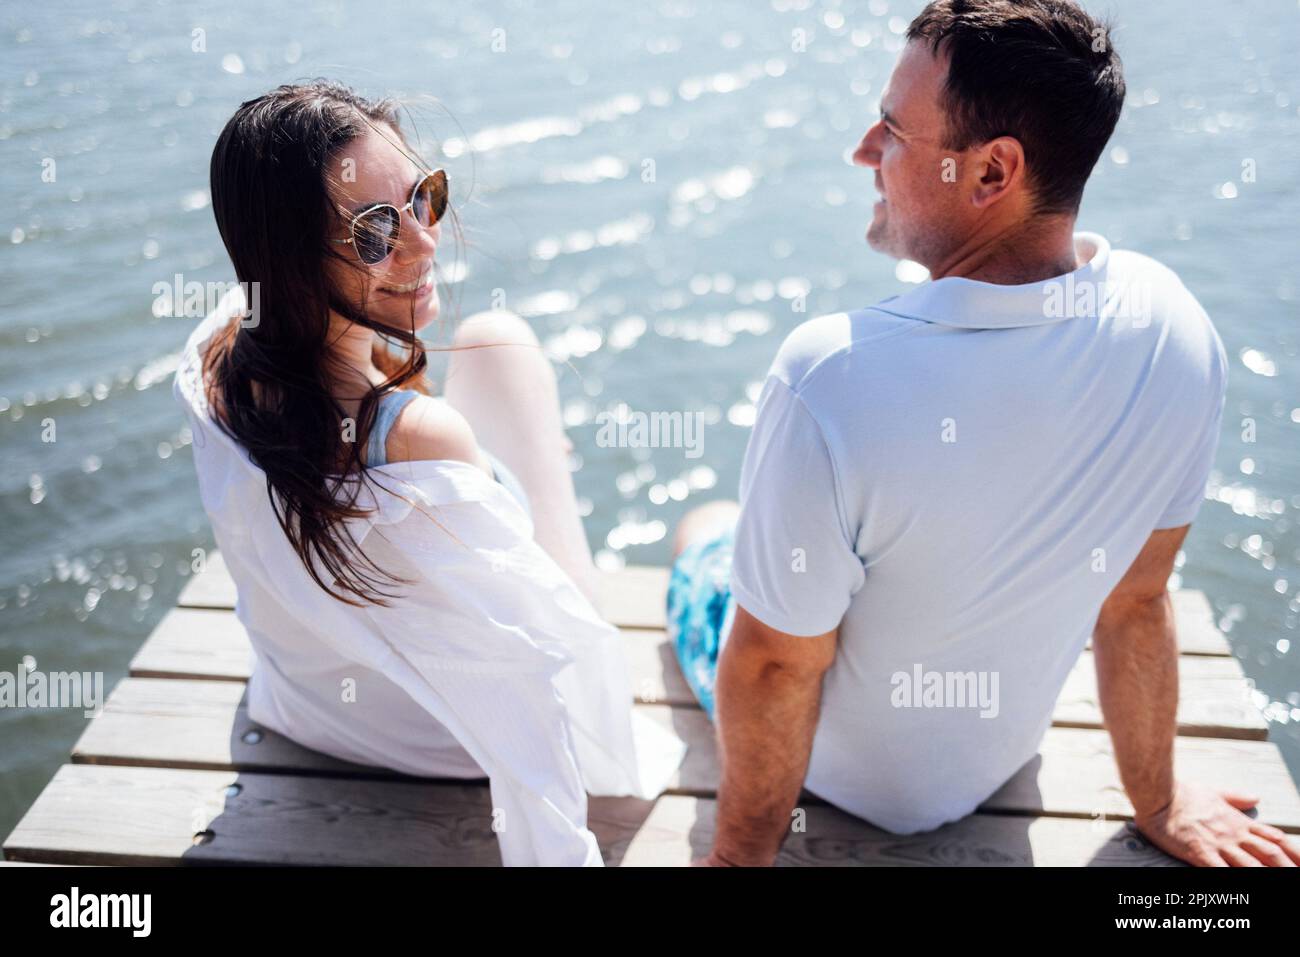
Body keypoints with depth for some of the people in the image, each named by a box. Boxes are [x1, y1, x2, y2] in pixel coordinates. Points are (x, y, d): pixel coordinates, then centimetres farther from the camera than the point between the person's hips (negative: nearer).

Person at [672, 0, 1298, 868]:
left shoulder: (834, 380, -41)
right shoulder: (1177, 330, -22)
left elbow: (776, 670, -28)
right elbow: (1137, 603, -11)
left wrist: (741, 852, -10)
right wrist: (1157, 804, 6)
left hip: (840, 769, -4)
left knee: (704, 531, 24)